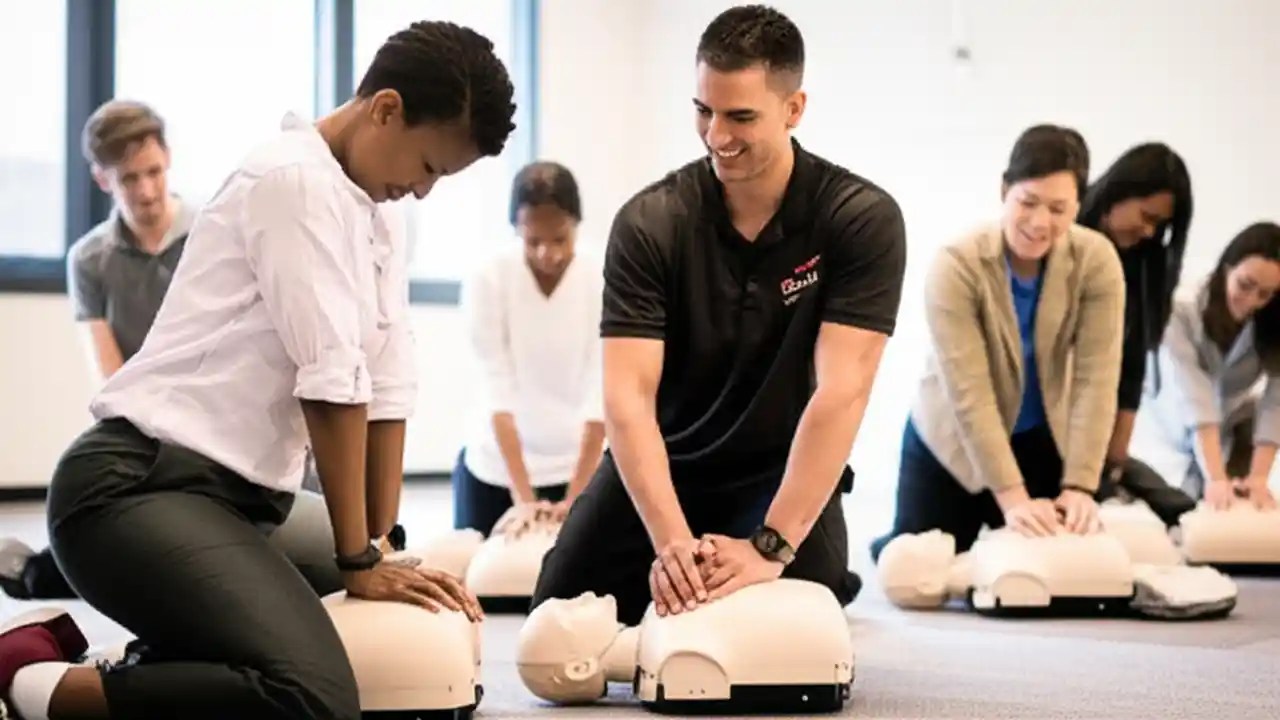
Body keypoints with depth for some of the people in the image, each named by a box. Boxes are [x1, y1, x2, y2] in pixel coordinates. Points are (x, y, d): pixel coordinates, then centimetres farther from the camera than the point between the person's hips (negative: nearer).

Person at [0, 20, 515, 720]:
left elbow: (387, 388, 14)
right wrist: (360, 563, -10)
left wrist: (385, 549, 7)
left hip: (235, 499, 11)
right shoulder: (297, 180, -12)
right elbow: (332, 384, -13)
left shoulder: (377, 214, 18)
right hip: (137, 484, -11)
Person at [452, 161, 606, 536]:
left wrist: (576, 497, -24)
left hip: (577, 466, 0)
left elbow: (600, 397, -16)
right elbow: (498, 393, -17)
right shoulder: (488, 280, -13)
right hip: (495, 467, 0)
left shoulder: (602, 284, -13)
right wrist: (522, 495, -24)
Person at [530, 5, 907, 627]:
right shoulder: (649, 222, -16)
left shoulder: (862, 219, -18)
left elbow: (840, 392, -25)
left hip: (783, 473, -1)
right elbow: (628, 395, -23)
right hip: (660, 466, 2)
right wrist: (671, 541, -37)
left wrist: (770, 547, -34)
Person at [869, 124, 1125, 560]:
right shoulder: (956, 265, -26)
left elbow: (1096, 379, -21)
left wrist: (1080, 486, -30)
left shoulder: (1097, 261, -17)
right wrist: (1011, 497, -37)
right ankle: (884, 553, 36)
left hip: (1042, 443, 2)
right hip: (951, 443, -2)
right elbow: (968, 393, -30)